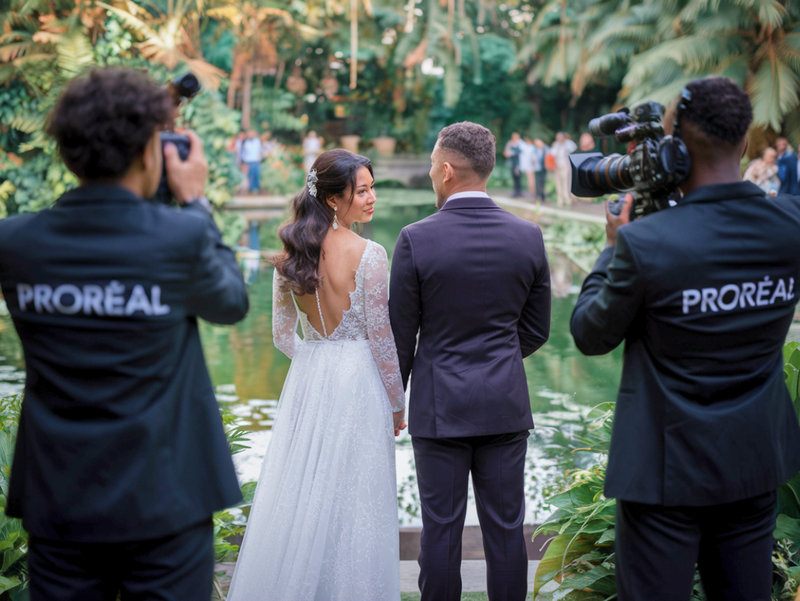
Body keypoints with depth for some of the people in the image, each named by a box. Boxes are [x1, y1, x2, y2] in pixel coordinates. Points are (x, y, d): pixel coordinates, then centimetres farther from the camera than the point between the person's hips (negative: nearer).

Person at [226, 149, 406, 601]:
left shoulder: (292, 253, 0)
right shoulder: (369, 255, -16)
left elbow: (283, 335, 7)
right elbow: (380, 338, -12)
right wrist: (397, 404, -1)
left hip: (307, 382, 5)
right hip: (358, 382, -5)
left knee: (301, 495, 16)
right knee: (354, 501, 7)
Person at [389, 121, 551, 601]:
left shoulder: (416, 240, -11)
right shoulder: (528, 237, -2)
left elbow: (401, 336, -5)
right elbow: (537, 331, 6)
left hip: (440, 405, -2)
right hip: (506, 404, 3)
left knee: (441, 528, 7)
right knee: (505, 527, 10)